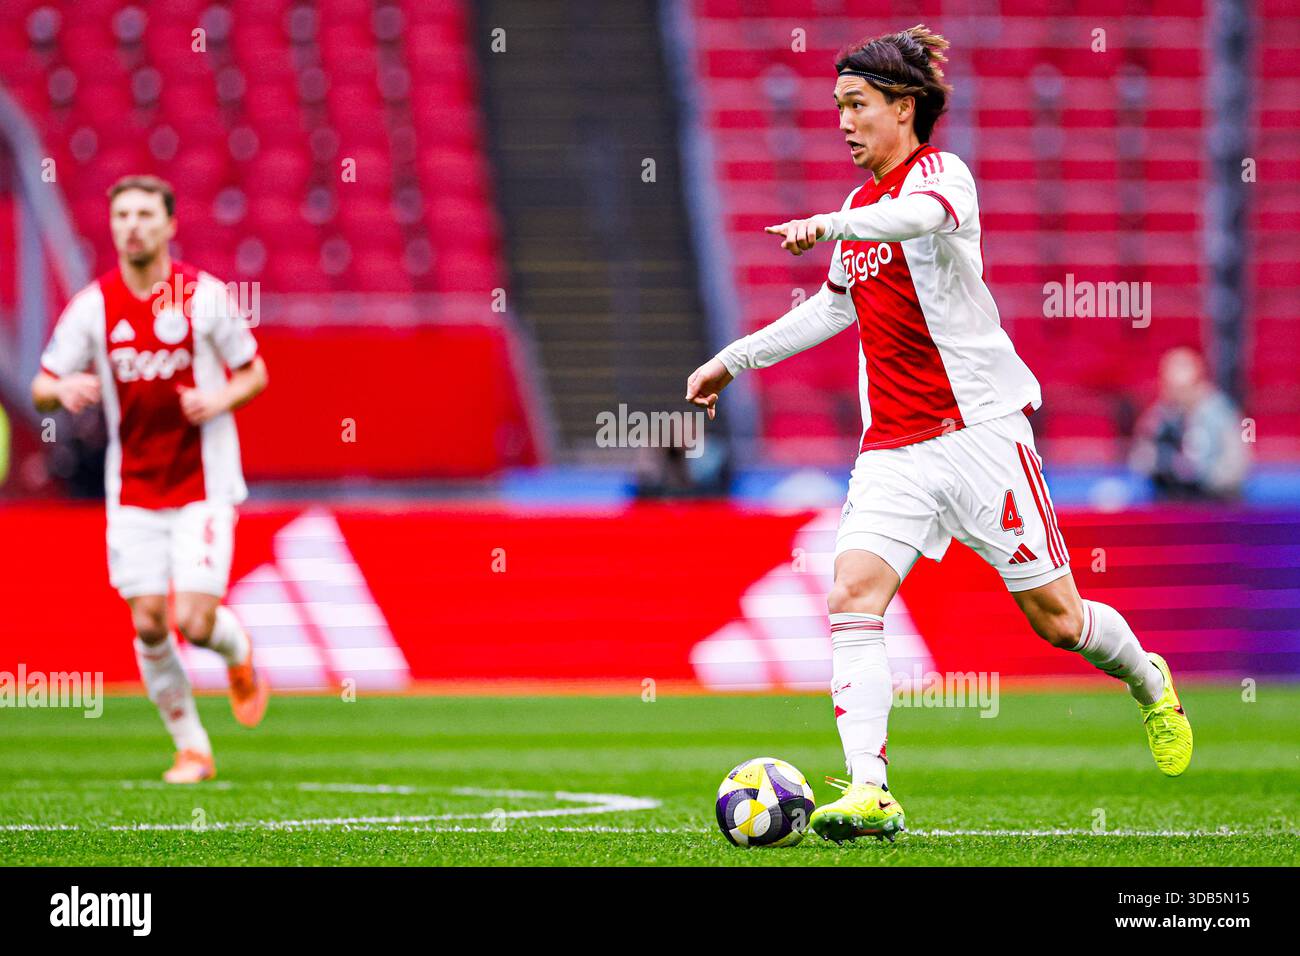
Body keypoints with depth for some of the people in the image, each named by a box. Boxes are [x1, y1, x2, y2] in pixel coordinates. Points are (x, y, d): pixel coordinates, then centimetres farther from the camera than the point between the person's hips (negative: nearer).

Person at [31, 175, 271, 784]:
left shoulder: (204, 296, -6)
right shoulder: (92, 305, -2)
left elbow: (255, 373, 4)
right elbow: (41, 390, 3)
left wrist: (220, 398, -17)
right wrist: (63, 390, -21)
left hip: (202, 486, -2)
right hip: (132, 492, 2)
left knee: (195, 622, -11)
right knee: (148, 624, -3)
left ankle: (240, 654, 26)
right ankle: (191, 748, 14)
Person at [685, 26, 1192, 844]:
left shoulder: (942, 173, -7)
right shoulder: (864, 206, 15)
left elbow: (924, 215, -33)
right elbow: (836, 306, 32)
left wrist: (833, 224, -49)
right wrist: (736, 359, 33)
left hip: (981, 427, -6)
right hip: (894, 448, 6)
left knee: (1056, 618, 1)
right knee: (853, 594, -17)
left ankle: (1149, 684, 33)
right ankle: (870, 791, -24)